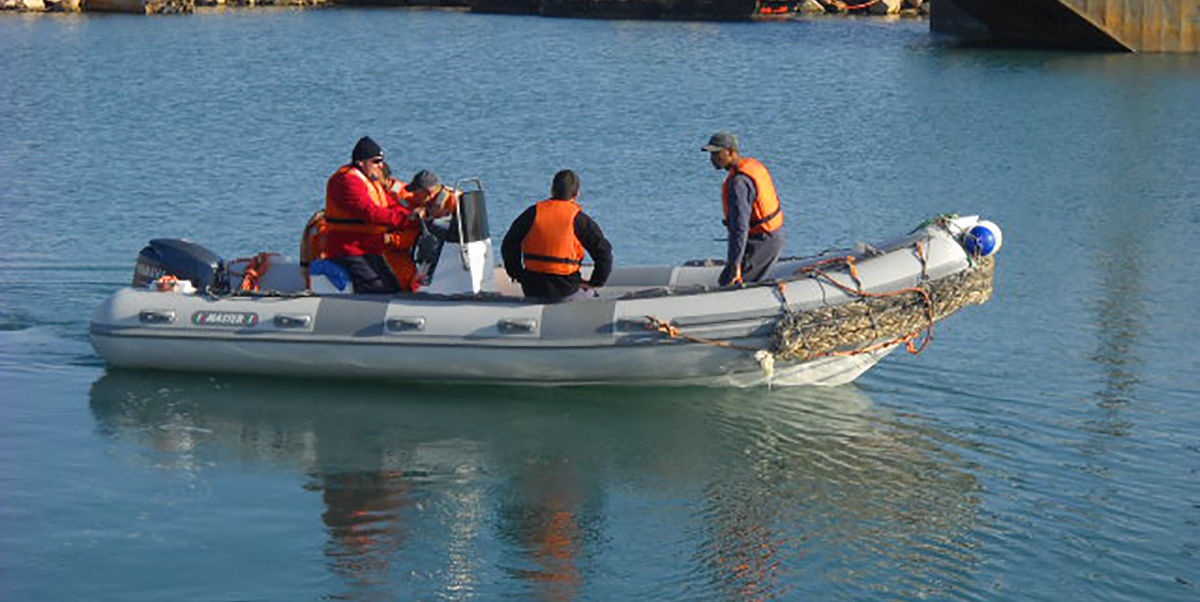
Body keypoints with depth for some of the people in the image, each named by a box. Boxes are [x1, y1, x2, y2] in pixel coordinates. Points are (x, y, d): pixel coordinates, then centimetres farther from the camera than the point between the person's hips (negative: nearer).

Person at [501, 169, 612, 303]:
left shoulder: (532, 213, 2)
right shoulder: (579, 219, -6)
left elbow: (509, 246, 8)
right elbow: (604, 252, -7)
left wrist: (519, 276, 16)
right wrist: (594, 284, 5)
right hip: (565, 292, -3)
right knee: (591, 295, 27)